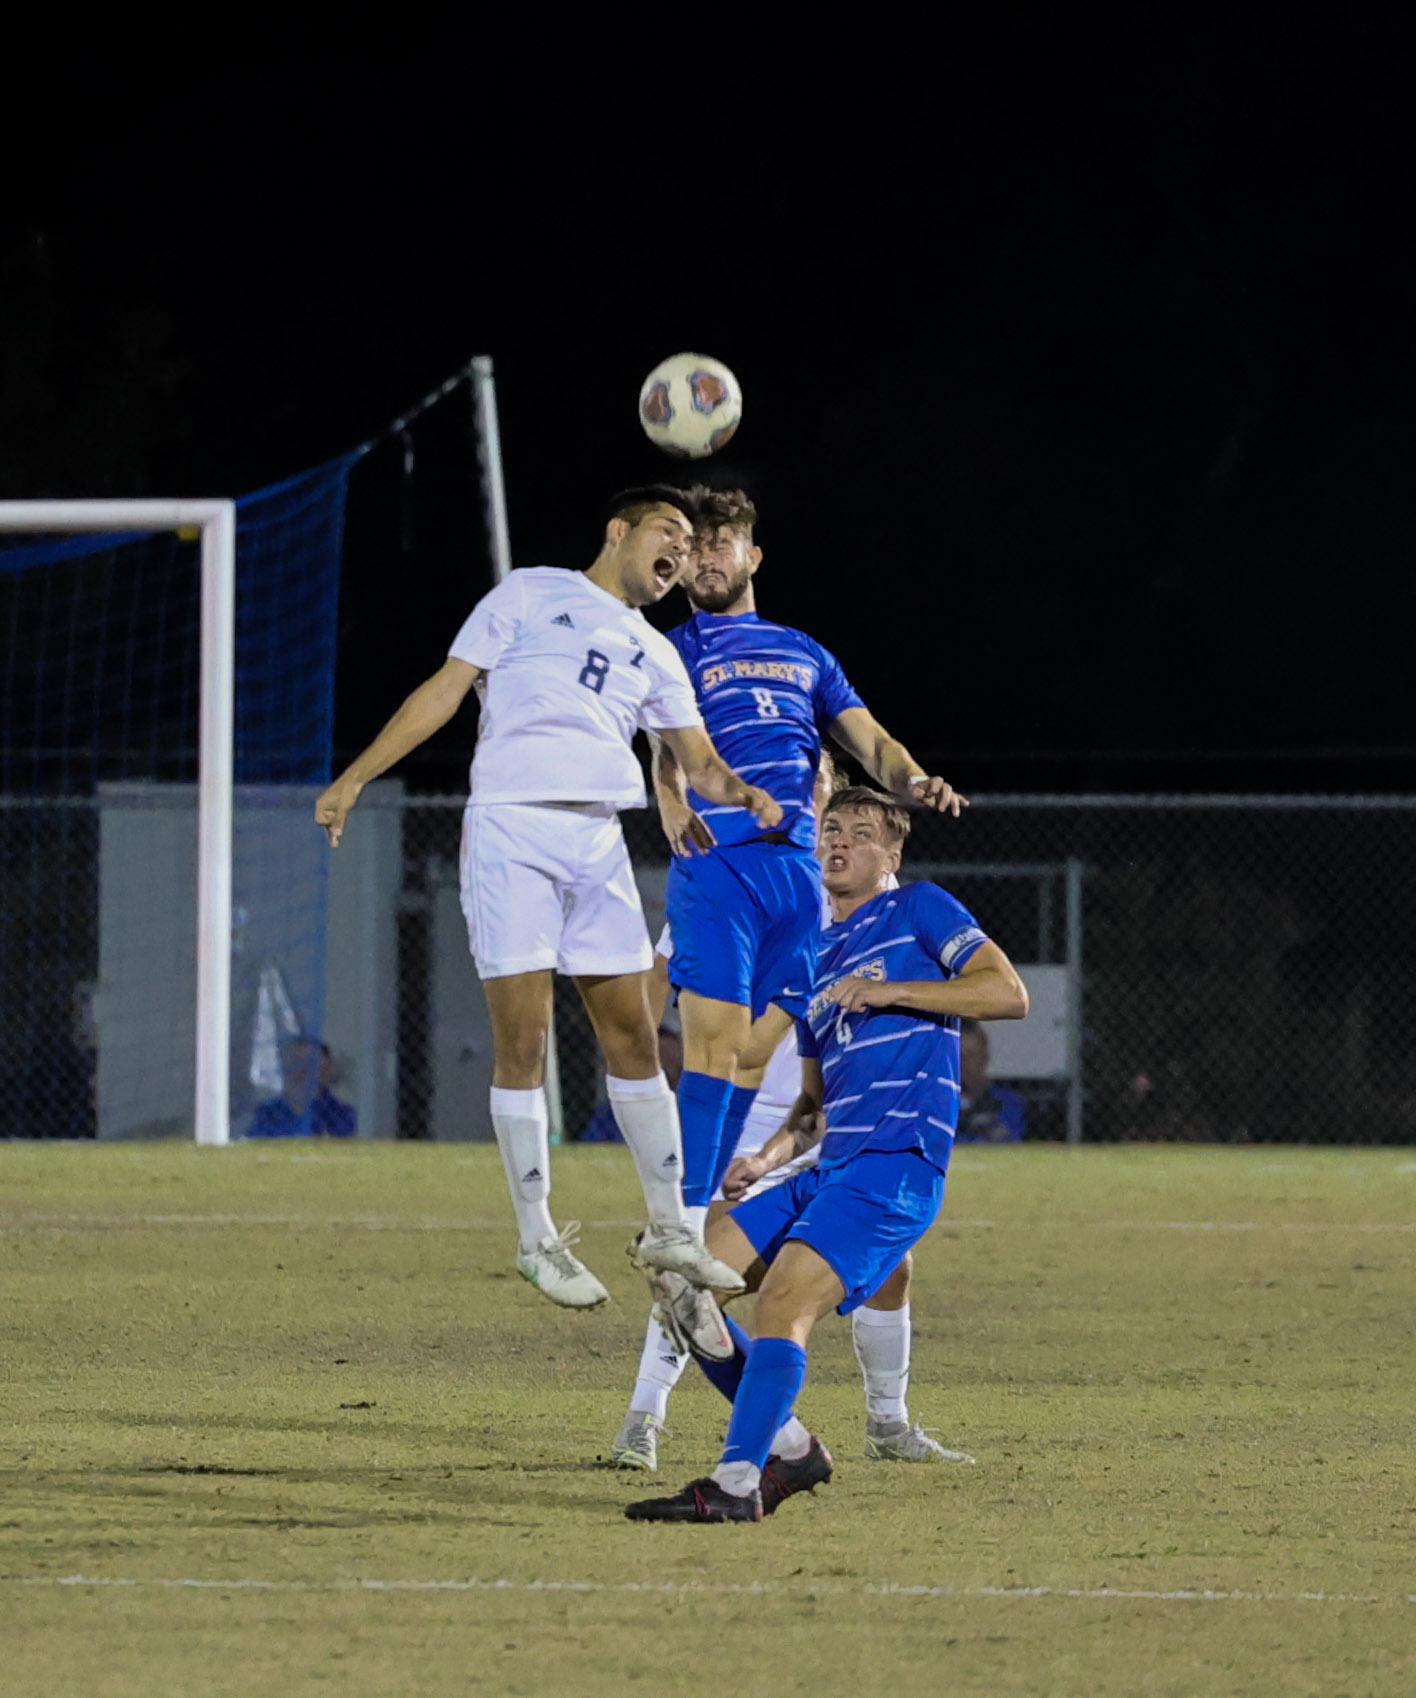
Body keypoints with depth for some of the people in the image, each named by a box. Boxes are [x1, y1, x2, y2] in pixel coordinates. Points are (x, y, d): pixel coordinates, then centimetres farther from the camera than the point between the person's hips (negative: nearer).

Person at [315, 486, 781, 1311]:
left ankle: (670, 1228, 14)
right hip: (512, 830, -5)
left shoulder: (655, 655, 22)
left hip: (599, 842, 5)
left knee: (634, 1034, 4)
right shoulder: (531, 596, 8)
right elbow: (447, 688, 5)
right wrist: (355, 777, -2)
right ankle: (537, 1240, -1)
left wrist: (743, 794, -6)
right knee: (523, 1038, -7)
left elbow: (698, 758, 18)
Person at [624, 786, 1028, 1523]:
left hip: (896, 1164, -8)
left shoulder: (919, 910, 6)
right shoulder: (813, 958, 25)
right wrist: (769, 1156, 10)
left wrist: (888, 991, -10)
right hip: (828, 1169, 8)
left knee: (784, 1298, -26)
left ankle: (737, 1483, -31)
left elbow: (1009, 992, -6)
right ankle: (790, 1447, 8)